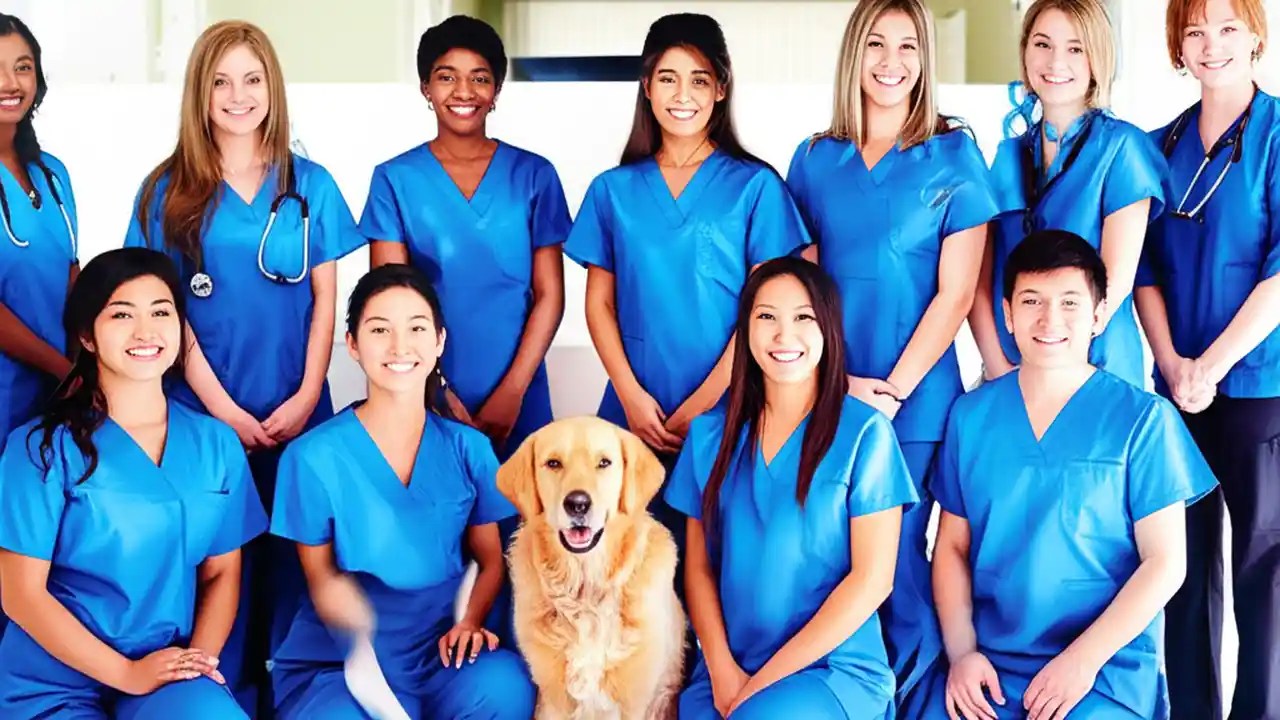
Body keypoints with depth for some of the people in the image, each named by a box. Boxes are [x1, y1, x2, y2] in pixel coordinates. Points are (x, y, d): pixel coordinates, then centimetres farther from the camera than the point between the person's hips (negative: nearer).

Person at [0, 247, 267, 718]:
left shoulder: (216, 444, 7)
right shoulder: (42, 448, -4)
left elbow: (221, 572, 10)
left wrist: (200, 659, -8)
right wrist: (127, 673, -12)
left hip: (171, 675, 2)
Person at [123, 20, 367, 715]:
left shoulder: (310, 185, 5)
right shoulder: (167, 191, 1)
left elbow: (325, 299, 6)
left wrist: (306, 397, -5)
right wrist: (224, 411, -9)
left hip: (298, 415, 1)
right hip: (205, 415, -1)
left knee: (295, 558, 6)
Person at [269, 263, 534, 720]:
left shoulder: (469, 448, 4)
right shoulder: (313, 456, -4)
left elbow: (491, 560, 12)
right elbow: (319, 575, 3)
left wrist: (470, 622, -8)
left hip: (443, 652, 3)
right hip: (337, 663, -2)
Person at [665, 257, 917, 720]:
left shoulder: (864, 433, -5)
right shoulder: (709, 434, 8)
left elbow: (872, 579, -8)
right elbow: (698, 568, 9)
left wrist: (766, 680, -9)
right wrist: (722, 669, -7)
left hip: (836, 669, -3)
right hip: (724, 670, 3)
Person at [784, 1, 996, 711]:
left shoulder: (954, 157, 1)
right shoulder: (814, 159, 9)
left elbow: (956, 292, -3)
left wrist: (891, 392, -9)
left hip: (915, 402, -3)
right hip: (826, 399, 3)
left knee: (897, 565, -1)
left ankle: (907, 704, 14)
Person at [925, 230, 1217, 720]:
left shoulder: (1143, 419, -1)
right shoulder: (971, 415, 8)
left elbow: (1165, 561, -3)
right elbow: (952, 546, 10)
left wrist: (1084, 659, -11)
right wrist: (962, 651, -4)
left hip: (1107, 668, -2)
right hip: (988, 662, 3)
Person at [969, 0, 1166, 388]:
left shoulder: (1121, 147, -6)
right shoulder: (1009, 154, 7)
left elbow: (1117, 278, -12)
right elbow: (981, 276, 3)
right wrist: (999, 367, -9)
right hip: (1007, 374, 4)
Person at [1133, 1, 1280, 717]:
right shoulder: (1164, 145, 9)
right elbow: (1147, 267, 9)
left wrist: (1212, 365, -14)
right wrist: (1172, 363, -4)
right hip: (1180, 384, 5)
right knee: (1187, 550, 10)